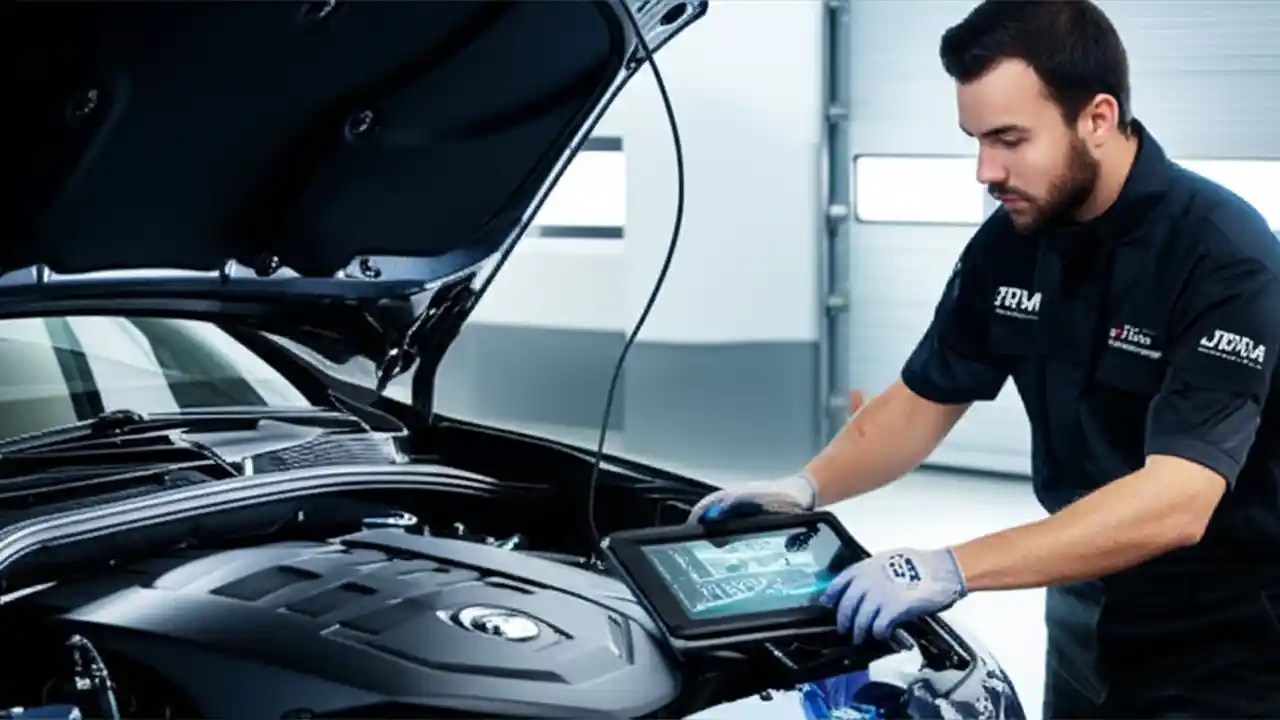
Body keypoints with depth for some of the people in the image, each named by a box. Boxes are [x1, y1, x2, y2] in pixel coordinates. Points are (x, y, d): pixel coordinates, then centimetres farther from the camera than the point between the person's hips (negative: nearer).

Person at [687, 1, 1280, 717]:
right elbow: (923, 401, 9)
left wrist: (953, 569, -36)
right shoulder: (1008, 244, -3)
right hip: (1087, 615, 6)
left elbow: (1176, 504, -32)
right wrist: (806, 488, -9)